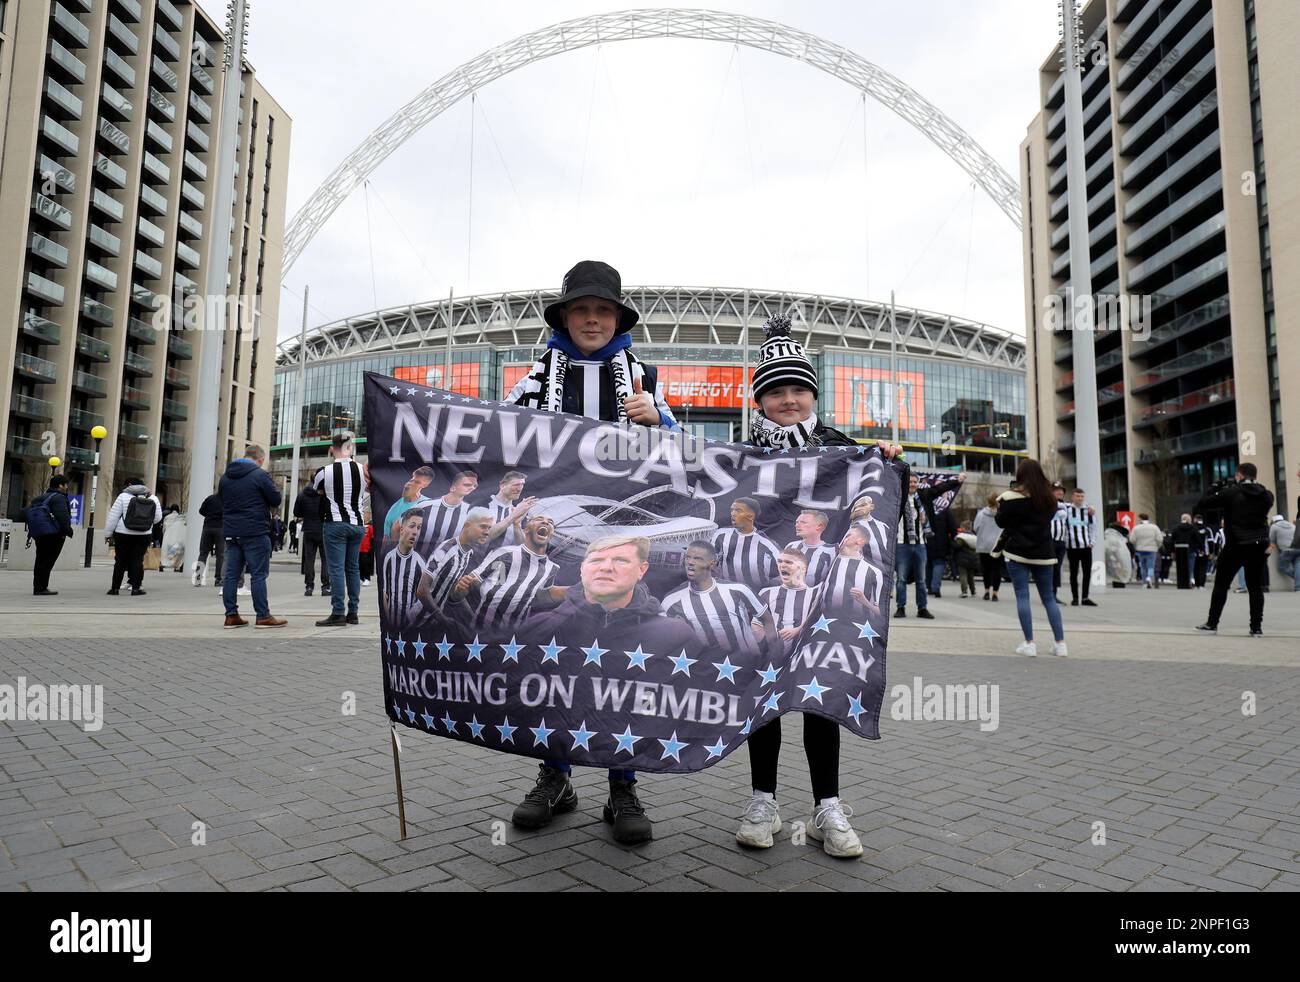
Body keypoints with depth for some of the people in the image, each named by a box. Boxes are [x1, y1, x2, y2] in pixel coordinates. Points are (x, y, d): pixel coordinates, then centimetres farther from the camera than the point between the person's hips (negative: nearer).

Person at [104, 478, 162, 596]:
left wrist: (109, 533, 4)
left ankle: (115, 587, 12)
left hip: (123, 534, -2)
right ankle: (136, 588, 1)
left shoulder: (123, 496, -4)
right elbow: (158, 519, 6)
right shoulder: (153, 498, 4)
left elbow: (113, 517, -3)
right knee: (137, 560, 5)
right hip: (144, 535, 2)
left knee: (120, 561, 7)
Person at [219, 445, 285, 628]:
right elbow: (276, 499, -6)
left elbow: (221, 501, 21)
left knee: (231, 574, 8)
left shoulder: (225, 476, 12)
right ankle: (263, 616, -2)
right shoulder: (260, 475, -9)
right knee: (258, 574, -3)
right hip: (255, 532, -6)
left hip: (230, 532, 7)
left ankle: (231, 616, 10)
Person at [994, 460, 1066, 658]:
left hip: (1017, 552, -4)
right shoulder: (1049, 498, 7)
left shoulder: (1011, 497, -9)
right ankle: (1060, 643, 9)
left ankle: (1029, 644, -5)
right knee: (1049, 597, 10)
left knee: (1022, 596, -2)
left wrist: (1000, 505, 13)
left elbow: (1000, 522, -2)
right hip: (1043, 553, 4)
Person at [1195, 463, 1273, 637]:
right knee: (1256, 586, 10)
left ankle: (1212, 624, 8)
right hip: (1259, 545, 4)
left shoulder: (1230, 493, -10)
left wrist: (1215, 488, 6)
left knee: (1221, 585, 6)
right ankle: (1257, 627, 9)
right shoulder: (1267, 495, 5)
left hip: (1236, 545, -4)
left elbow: (1201, 505, -6)